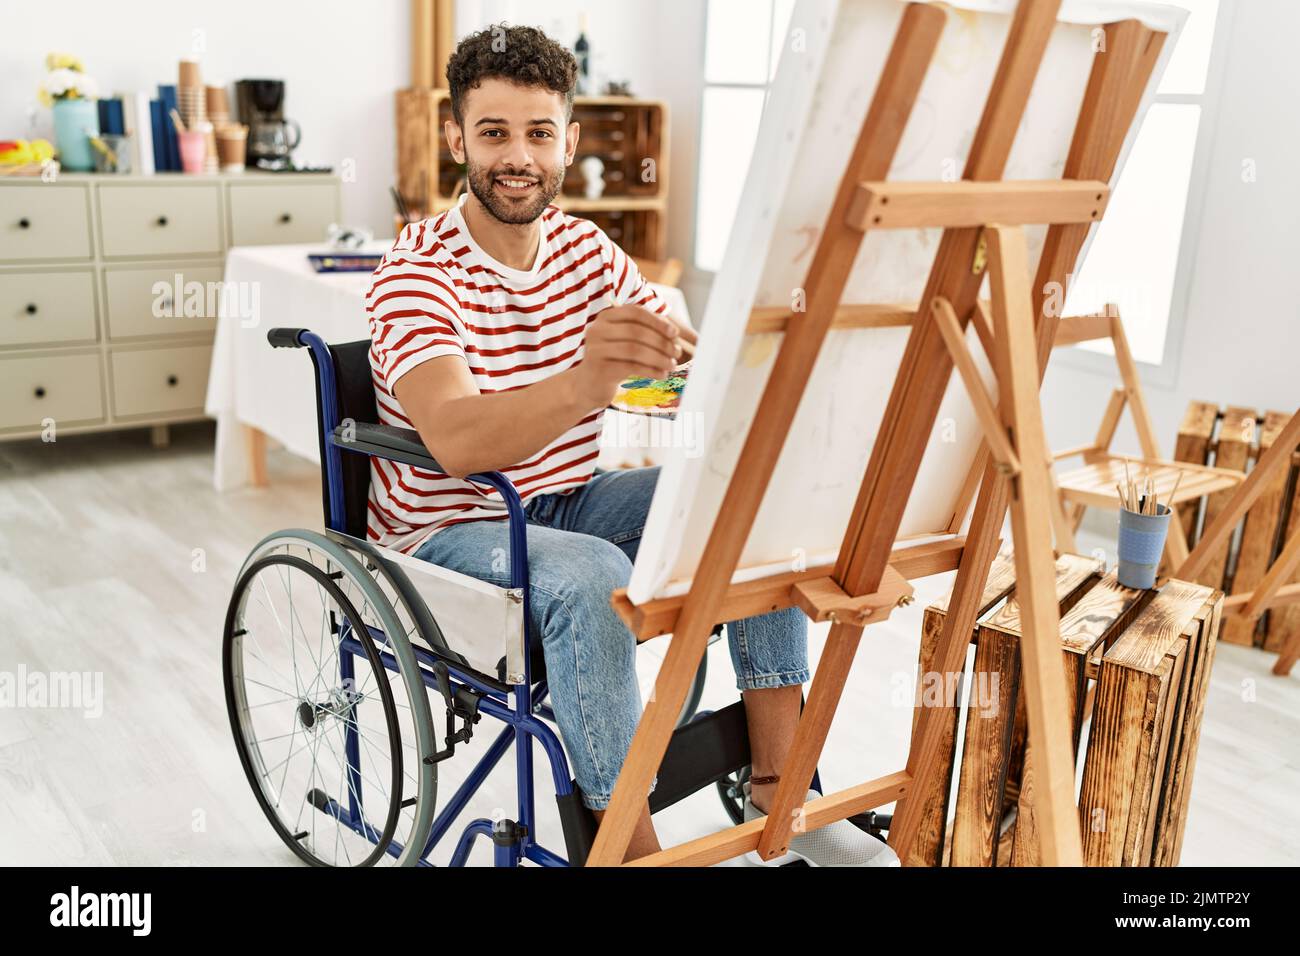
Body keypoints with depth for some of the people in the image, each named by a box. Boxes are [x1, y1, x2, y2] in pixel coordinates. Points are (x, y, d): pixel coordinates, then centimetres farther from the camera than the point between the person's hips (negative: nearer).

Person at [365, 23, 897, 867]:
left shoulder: (589, 251, 3)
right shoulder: (416, 274, -17)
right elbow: (455, 444, -34)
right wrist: (584, 380, -53)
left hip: (570, 504, 6)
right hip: (451, 531, -6)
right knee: (591, 576, -36)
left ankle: (778, 775, -10)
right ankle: (629, 843, -21)